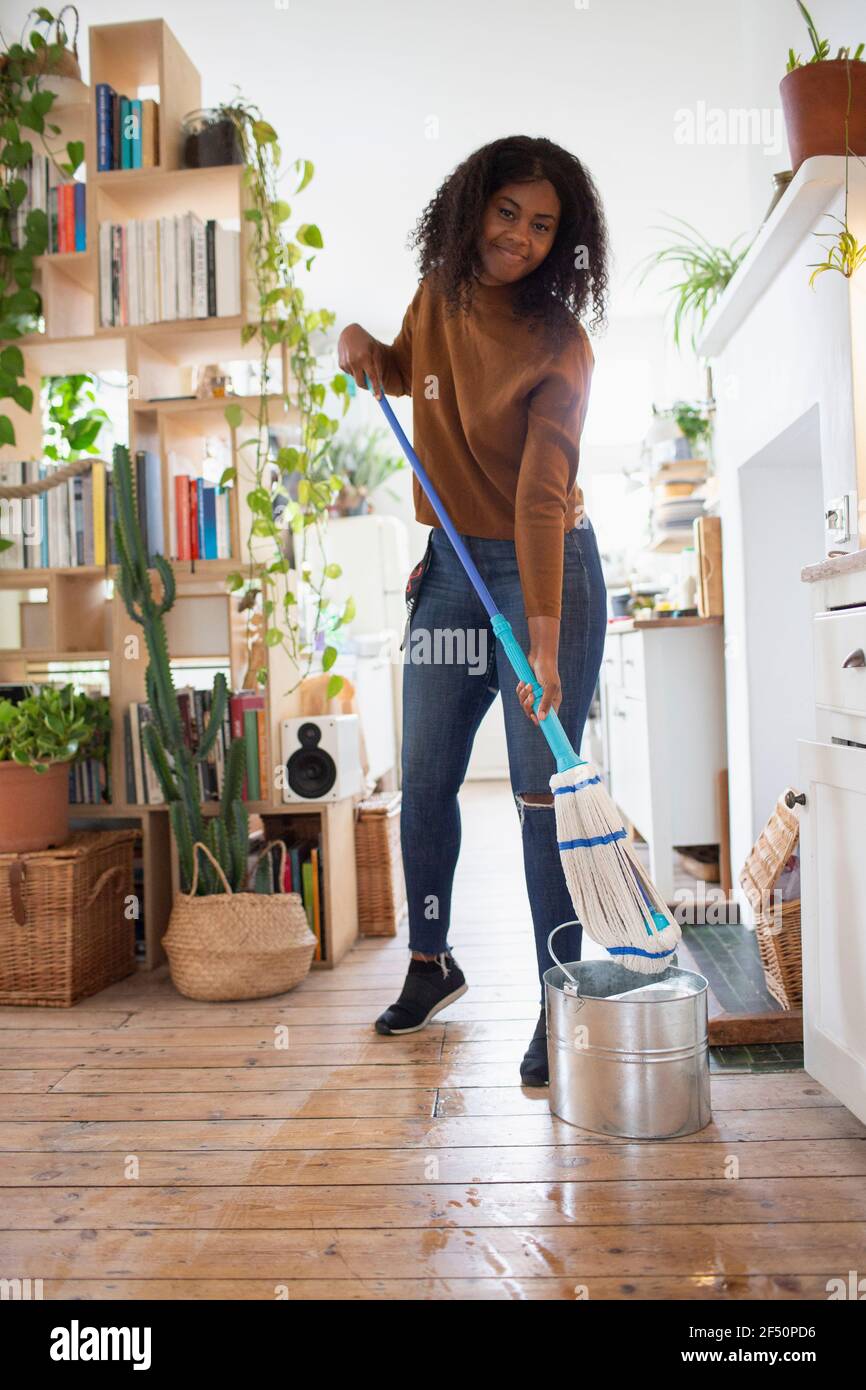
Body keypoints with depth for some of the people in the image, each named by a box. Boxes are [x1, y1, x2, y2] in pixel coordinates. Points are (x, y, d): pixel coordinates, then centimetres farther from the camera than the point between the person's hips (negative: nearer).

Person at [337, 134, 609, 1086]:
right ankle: (431, 964, 29)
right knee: (424, 781, 9)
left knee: (541, 789, -7)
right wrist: (366, 349, 3)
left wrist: (543, 643, -31)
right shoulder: (437, 296, 4)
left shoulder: (559, 344, -14)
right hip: (452, 567, 6)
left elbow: (541, 498, -23)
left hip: (544, 572, -5)